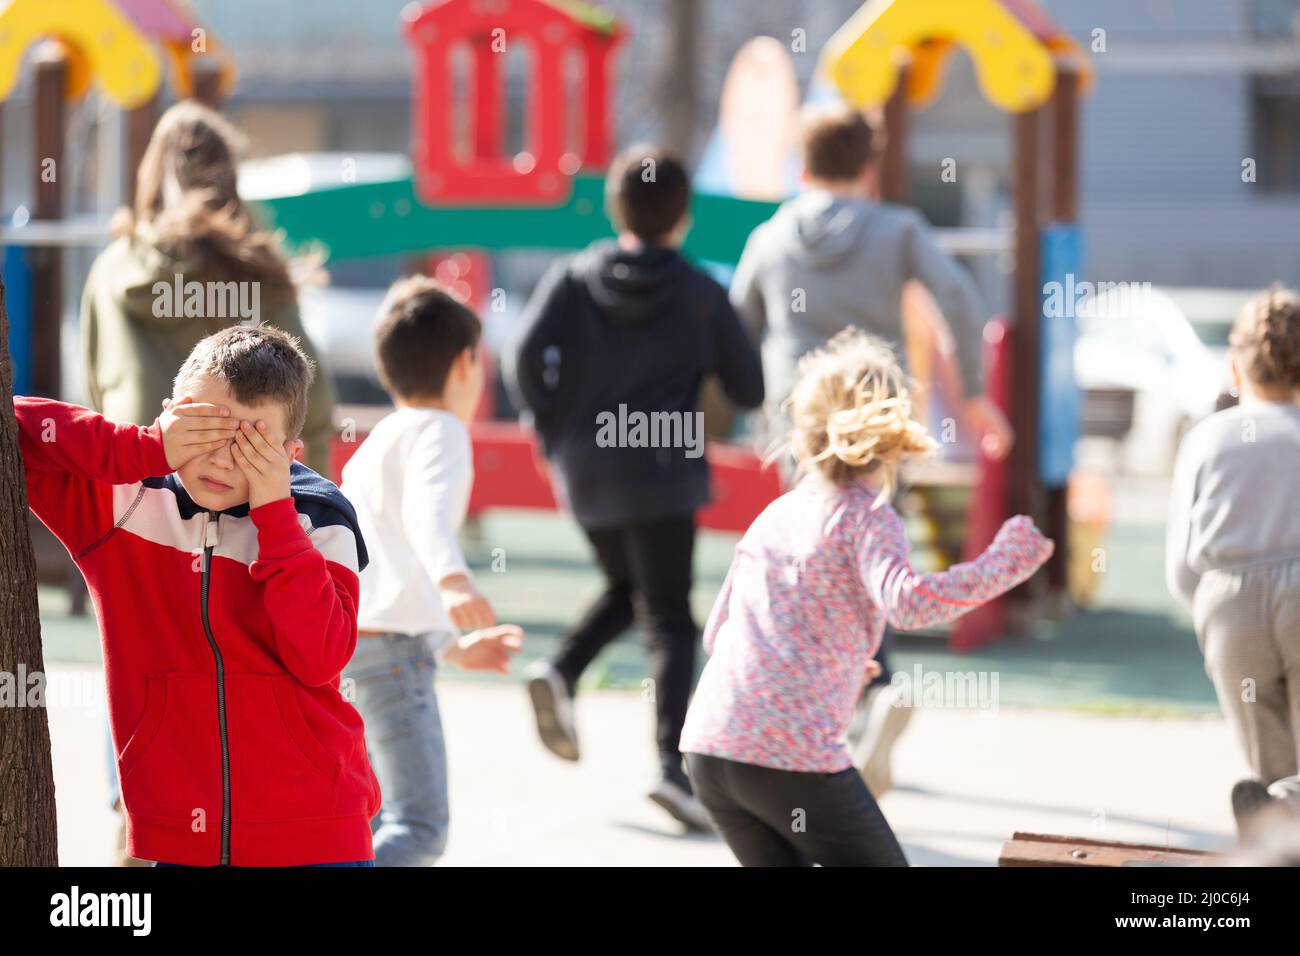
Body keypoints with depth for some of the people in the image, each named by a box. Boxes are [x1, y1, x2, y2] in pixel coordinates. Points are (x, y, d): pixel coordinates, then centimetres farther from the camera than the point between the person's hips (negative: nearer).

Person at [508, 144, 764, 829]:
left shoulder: (574, 278, 2)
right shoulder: (698, 293, -3)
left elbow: (528, 357, -10)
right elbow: (749, 388, 1)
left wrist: (549, 427, 5)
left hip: (583, 471, 3)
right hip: (661, 473, -3)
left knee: (627, 588, 26)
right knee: (668, 622, -3)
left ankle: (561, 671, 1)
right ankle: (673, 764, -18)